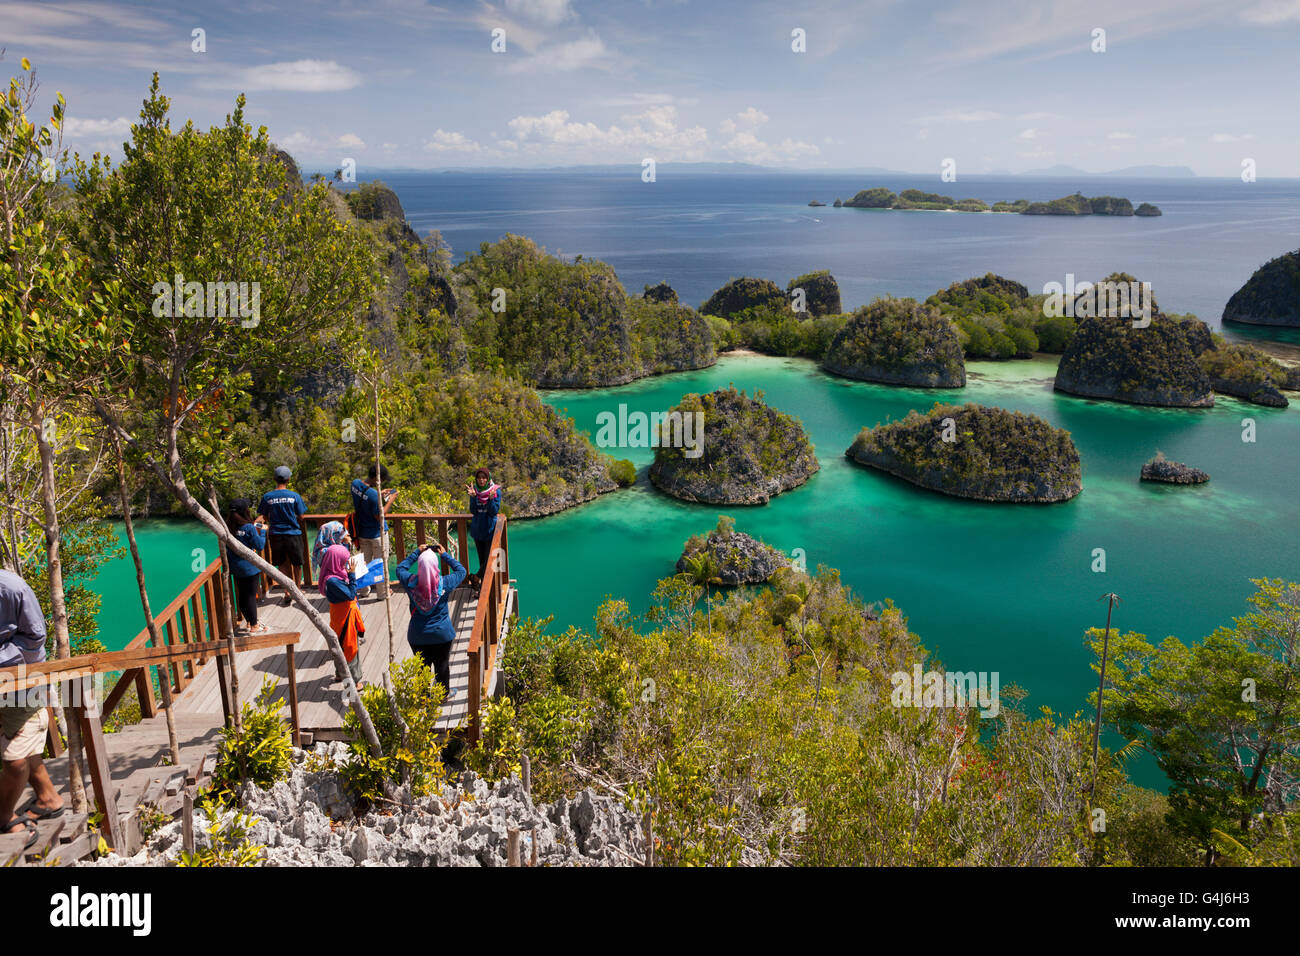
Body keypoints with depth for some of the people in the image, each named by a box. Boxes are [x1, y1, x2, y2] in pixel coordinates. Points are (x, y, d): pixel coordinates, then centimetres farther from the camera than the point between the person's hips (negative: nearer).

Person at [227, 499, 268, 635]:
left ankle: (250, 623, 27)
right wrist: (262, 531, -1)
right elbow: (259, 546, -14)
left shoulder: (229, 527, 0)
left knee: (242, 595, 14)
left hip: (235, 568, 6)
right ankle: (254, 626, 10)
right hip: (249, 567, -6)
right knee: (251, 595, 2)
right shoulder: (249, 528, -18)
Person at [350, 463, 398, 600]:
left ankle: (363, 590, 31)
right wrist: (390, 501, -14)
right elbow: (379, 516, -21)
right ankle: (383, 592, 20)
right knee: (381, 562, 9)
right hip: (376, 533, -7)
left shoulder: (355, 483, -8)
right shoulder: (373, 494, -31)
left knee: (365, 561, 21)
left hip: (362, 532, 7)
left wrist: (380, 493, 6)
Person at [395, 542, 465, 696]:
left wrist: (416, 553, 4)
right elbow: (461, 571, -1)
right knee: (442, 665, 17)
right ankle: (444, 694, 33)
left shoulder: (411, 582, -16)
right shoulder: (444, 583, -19)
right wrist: (444, 555, 2)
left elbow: (400, 568, 5)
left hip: (417, 635, 1)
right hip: (442, 634, -1)